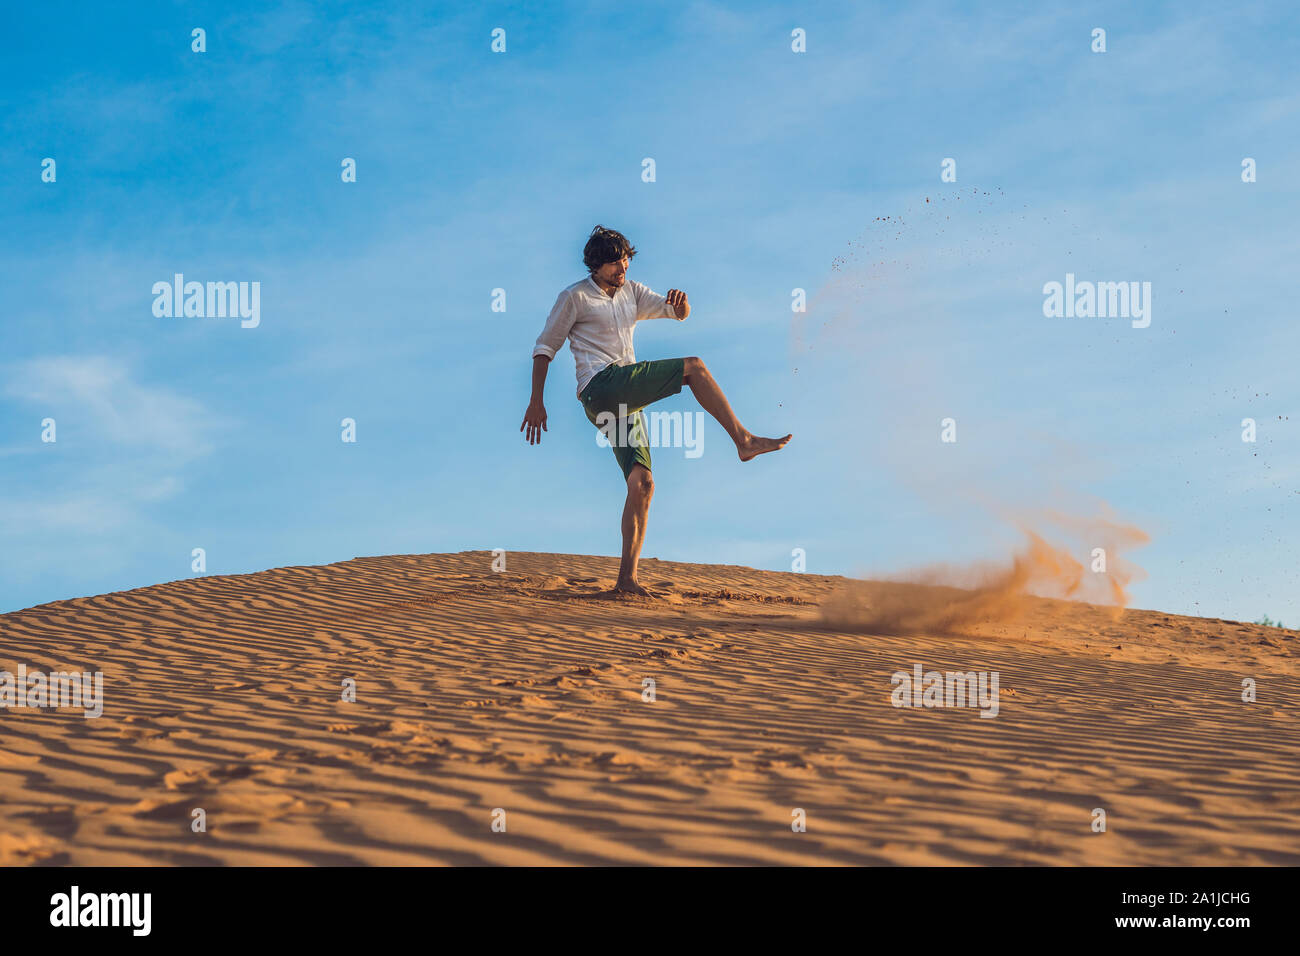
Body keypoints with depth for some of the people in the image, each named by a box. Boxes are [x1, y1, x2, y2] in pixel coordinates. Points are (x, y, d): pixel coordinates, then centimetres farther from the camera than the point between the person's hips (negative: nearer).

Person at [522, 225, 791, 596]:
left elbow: (678, 313, 15)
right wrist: (536, 402, -2)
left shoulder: (631, 292, 20)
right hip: (601, 387, -7)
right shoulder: (574, 297, 2)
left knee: (642, 484, -3)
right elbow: (545, 347, 3)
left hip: (626, 401, 7)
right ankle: (743, 440, -18)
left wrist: (680, 303, -11)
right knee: (694, 367, -15)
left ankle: (627, 577, -4)